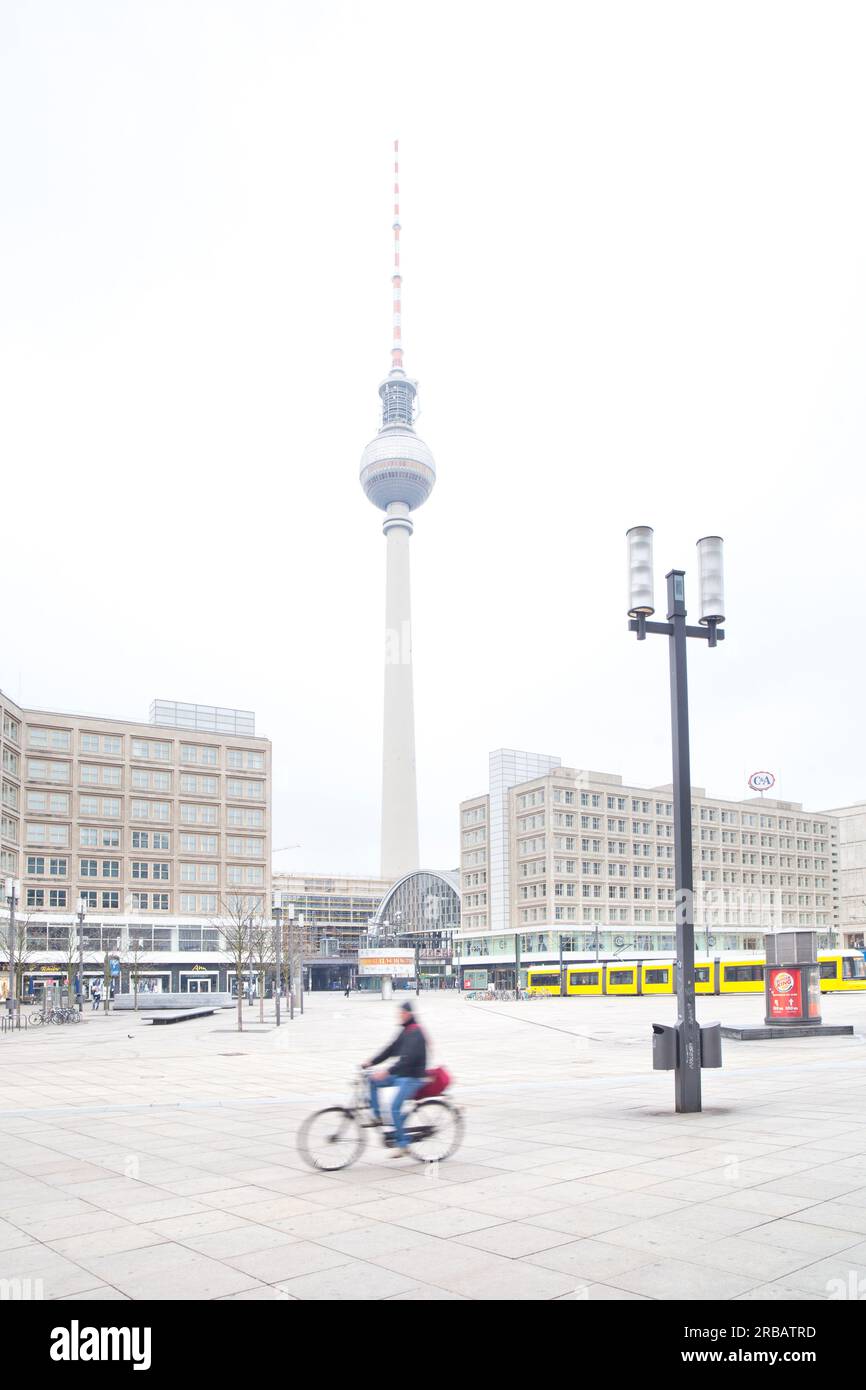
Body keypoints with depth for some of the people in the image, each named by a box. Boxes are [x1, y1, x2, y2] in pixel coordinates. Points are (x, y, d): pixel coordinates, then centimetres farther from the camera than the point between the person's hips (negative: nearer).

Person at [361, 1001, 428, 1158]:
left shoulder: (416, 1033, -17)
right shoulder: (405, 1031, 12)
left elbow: (409, 1058, -28)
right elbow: (391, 1050, 12)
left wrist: (388, 1071, -34)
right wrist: (370, 1062, 3)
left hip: (413, 1077, -9)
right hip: (401, 1075, 9)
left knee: (395, 1107, -18)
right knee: (373, 1081, -1)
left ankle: (402, 1144, -9)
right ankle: (377, 1116, 6)